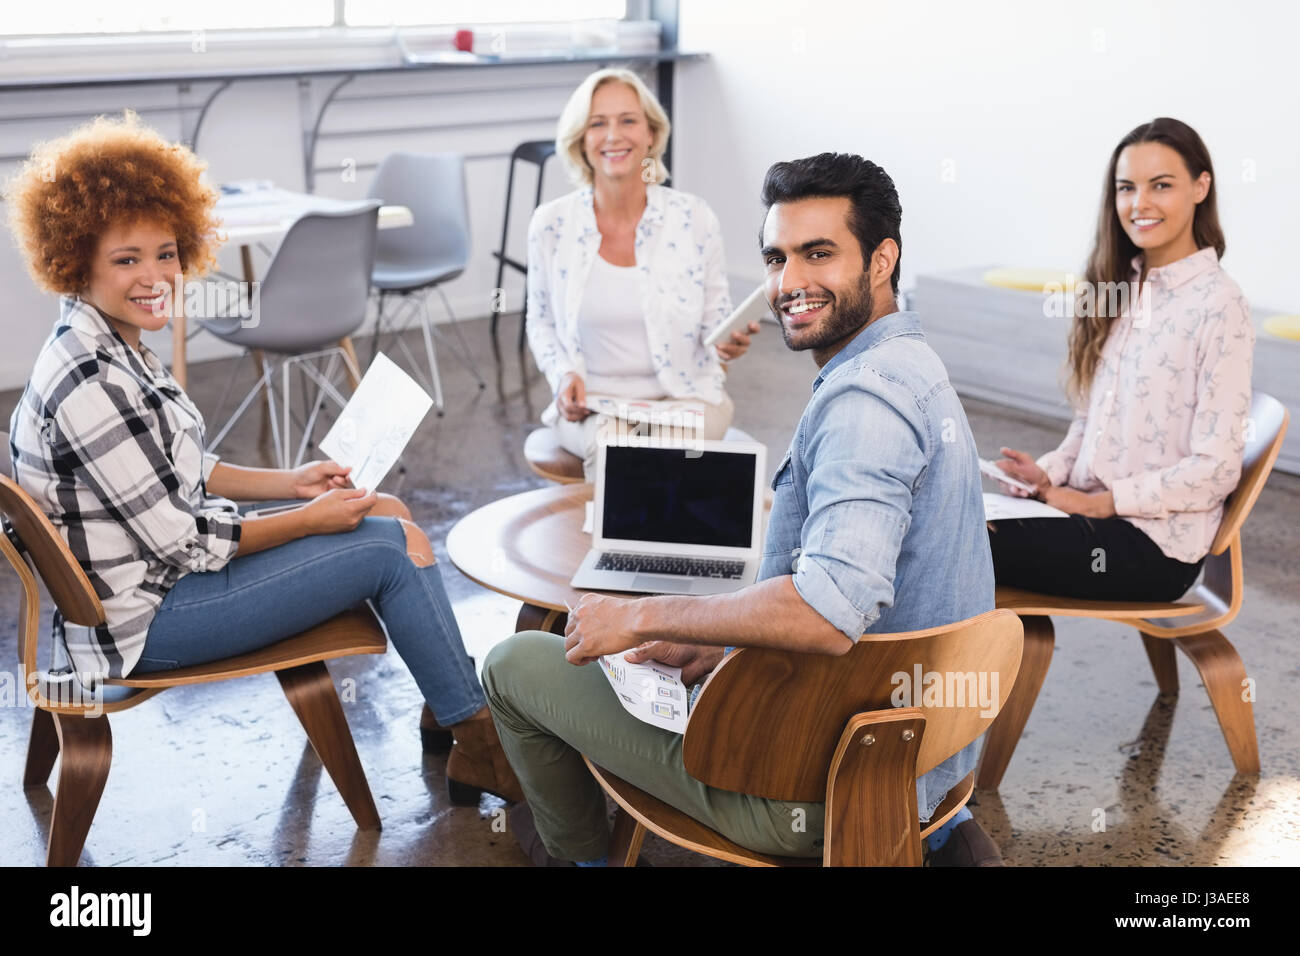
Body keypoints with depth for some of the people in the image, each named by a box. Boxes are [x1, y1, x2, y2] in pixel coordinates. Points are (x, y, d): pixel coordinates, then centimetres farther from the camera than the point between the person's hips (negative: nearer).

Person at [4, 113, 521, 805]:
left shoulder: (109, 344, 4)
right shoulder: (89, 385, -27)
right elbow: (181, 541, -23)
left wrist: (291, 482, 5)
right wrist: (312, 520, -12)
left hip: (169, 560, 10)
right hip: (147, 615, -10)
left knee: (389, 514, 9)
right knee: (392, 549, -11)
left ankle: (460, 710, 15)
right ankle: (480, 745, 4)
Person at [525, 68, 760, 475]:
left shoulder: (694, 218, -2)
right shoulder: (550, 224, 0)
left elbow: (714, 320, 8)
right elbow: (540, 322, 12)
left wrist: (728, 341, -16)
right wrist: (563, 374, -7)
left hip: (686, 399, 0)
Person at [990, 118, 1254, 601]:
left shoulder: (1218, 304, -11)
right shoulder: (1120, 287, 12)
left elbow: (1215, 468, -14)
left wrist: (1102, 502, -15)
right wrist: (1049, 472, -3)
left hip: (1155, 543, -7)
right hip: (1087, 508, 7)